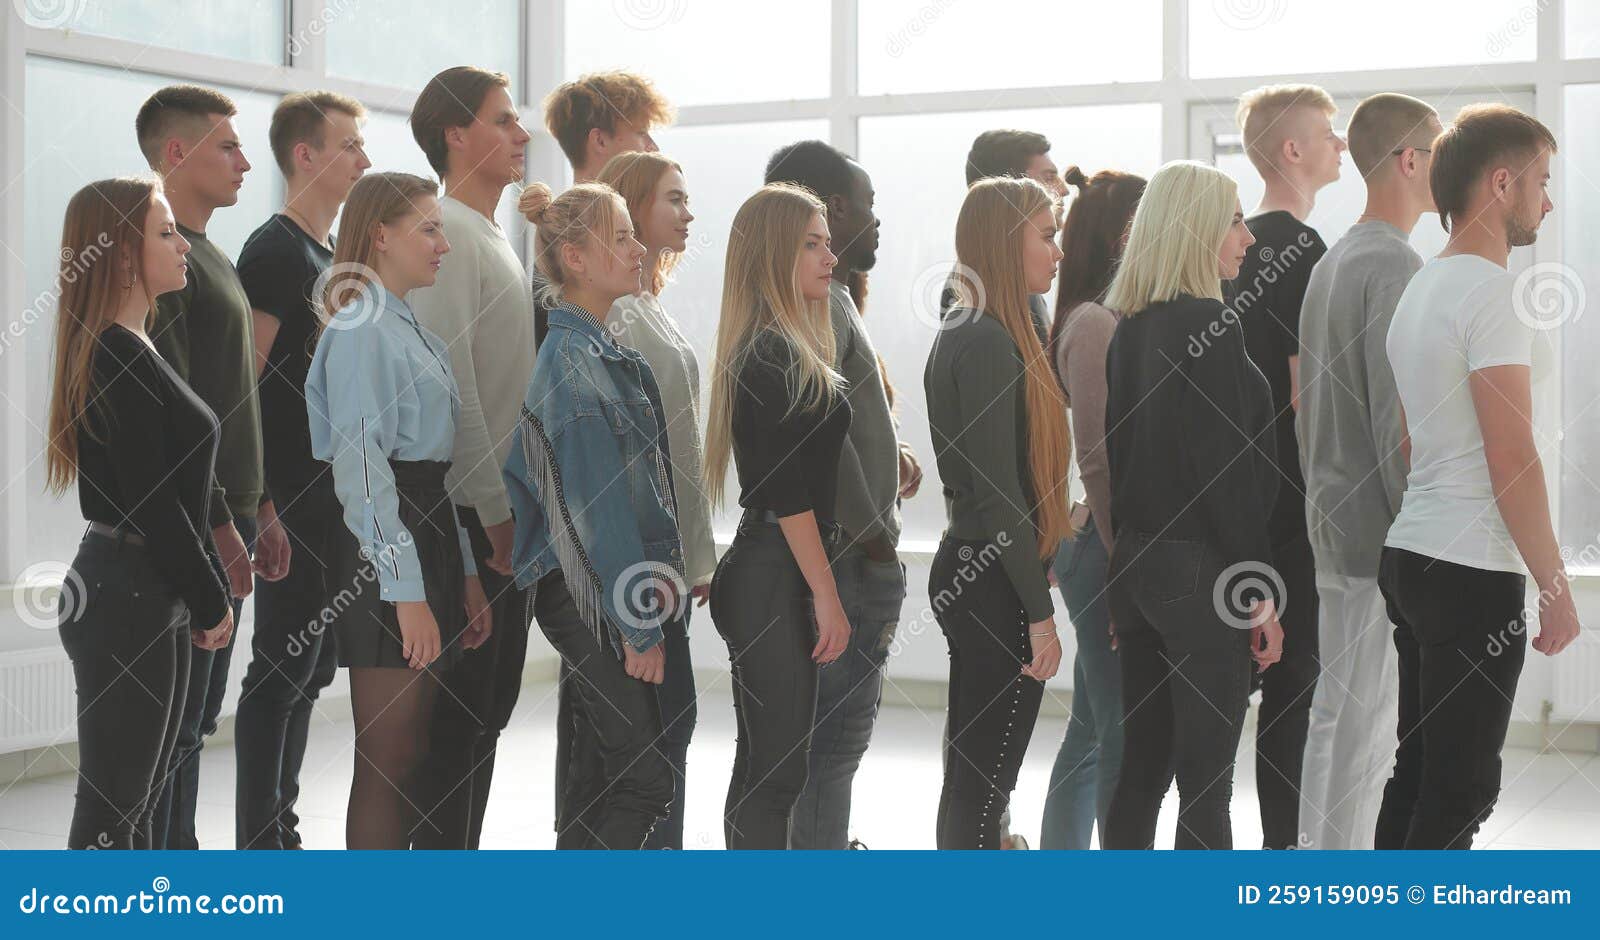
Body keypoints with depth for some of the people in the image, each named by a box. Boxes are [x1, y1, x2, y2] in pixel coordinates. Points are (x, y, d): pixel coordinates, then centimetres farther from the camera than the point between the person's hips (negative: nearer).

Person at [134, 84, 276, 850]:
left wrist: (259, 507, 19)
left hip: (227, 512, 10)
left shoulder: (210, 258, 19)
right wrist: (217, 522, -20)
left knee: (193, 719, 14)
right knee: (171, 723, -6)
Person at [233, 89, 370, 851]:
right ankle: (259, 847, 2)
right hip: (291, 502, -9)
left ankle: (279, 834, 23)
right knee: (280, 673, -5)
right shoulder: (275, 250, -11)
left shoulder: (329, 256, 17)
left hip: (332, 498, 9)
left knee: (306, 672, 13)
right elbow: (241, 383, -17)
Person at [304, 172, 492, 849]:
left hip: (432, 538, 10)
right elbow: (360, 463, -19)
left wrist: (467, 576, 18)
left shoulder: (412, 330, 19)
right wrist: (406, 591, -24)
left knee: (413, 754, 12)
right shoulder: (362, 328, -11)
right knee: (388, 760, -6)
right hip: (384, 554, -10)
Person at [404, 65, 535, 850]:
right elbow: (449, 381, -19)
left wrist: (519, 504, 18)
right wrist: (497, 511, -18)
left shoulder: (493, 237, 18)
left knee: (488, 706, 13)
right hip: (470, 513, -9)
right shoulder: (445, 232, -12)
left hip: (505, 511, 9)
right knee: (459, 715, -4)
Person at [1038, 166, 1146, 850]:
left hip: (1111, 550, 10)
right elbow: (1098, 461, -19)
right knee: (1126, 739, -5)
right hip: (1107, 552, -10)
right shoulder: (1095, 325, -14)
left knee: (1094, 733, 14)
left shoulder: (1113, 319, 16)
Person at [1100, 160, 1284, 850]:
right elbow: (1225, 471, -17)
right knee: (1205, 779, -1)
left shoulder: (1129, 327, 10)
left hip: (1135, 561, 8)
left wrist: (1129, 557, 19)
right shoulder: (1209, 327, -15)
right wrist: (1261, 594, -12)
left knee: (1139, 766, 13)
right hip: (1200, 571, -8)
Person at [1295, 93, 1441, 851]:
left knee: (1335, 716, 14)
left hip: (1332, 524, 10)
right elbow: (1399, 419, -19)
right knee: (1363, 725, -5)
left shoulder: (1331, 265, 15)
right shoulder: (1395, 266, -15)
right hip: (1378, 535, -10)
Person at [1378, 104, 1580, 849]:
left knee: (1419, 773, 15)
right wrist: (1556, 587, -12)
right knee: (1460, 789, -3)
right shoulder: (1490, 291, -14)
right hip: (1471, 570, -9)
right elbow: (1512, 459, -18)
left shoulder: (1421, 289, 15)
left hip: (1410, 556, 9)